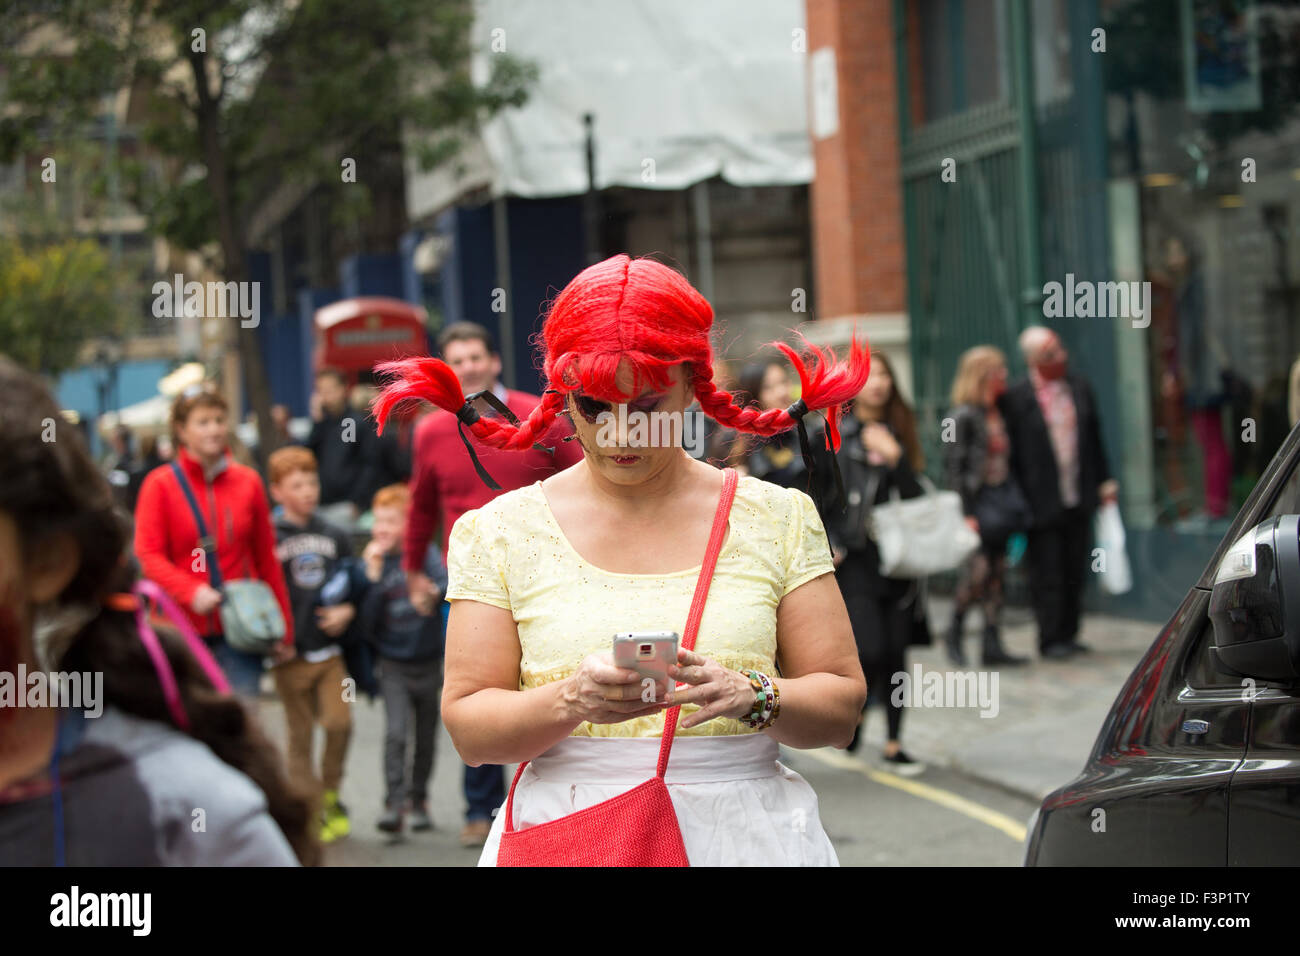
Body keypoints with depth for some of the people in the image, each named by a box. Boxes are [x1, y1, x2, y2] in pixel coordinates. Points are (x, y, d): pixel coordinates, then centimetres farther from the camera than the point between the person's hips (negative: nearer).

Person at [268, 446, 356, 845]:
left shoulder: (334, 537, 9)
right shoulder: (269, 538, -3)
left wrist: (346, 611, -2)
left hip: (330, 650, 3)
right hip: (291, 654, -3)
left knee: (339, 721, -8)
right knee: (300, 734, 4)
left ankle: (331, 793, 14)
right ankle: (312, 808, 13)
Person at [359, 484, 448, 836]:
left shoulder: (425, 554, -4)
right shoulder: (374, 561, -2)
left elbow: (445, 582, -22)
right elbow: (368, 622, -10)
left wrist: (433, 594, -43)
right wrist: (373, 576, -17)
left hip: (427, 660, 1)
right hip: (393, 664, -1)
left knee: (425, 737, 12)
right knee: (395, 733, -16)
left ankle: (418, 800, 28)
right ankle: (394, 805, -15)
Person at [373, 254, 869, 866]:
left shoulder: (777, 518, 6)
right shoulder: (500, 531, 5)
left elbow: (842, 707, 3)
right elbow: (468, 728, -1)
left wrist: (748, 697, -15)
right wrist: (571, 702, -18)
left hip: (744, 837, -1)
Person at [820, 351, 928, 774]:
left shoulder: (898, 434, 12)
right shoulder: (834, 436, -1)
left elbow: (915, 497, 4)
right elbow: (818, 497, -2)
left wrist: (894, 458, -10)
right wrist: (831, 546, -10)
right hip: (854, 560, -4)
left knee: (895, 653, 5)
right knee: (871, 651, -14)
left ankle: (893, 744, 15)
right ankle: (856, 708, 17)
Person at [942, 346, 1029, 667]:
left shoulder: (997, 414, 11)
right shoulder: (963, 417, -11)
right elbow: (953, 468, -13)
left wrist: (1015, 505, 13)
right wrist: (964, 513, -17)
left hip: (1000, 498, 8)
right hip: (977, 499, -8)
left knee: (997, 572, 6)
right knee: (978, 568, -13)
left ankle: (993, 645, 9)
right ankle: (954, 633, 8)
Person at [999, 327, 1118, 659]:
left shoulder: (1079, 388, 8)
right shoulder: (1015, 398, -9)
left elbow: (1094, 438, 16)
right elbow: (1012, 451, -6)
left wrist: (1104, 480, 12)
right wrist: (1020, 501, -7)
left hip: (1079, 500, 5)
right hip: (1043, 504, -5)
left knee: (1075, 572, 11)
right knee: (1048, 575, -1)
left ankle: (1069, 635, 21)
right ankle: (1050, 640, 7)